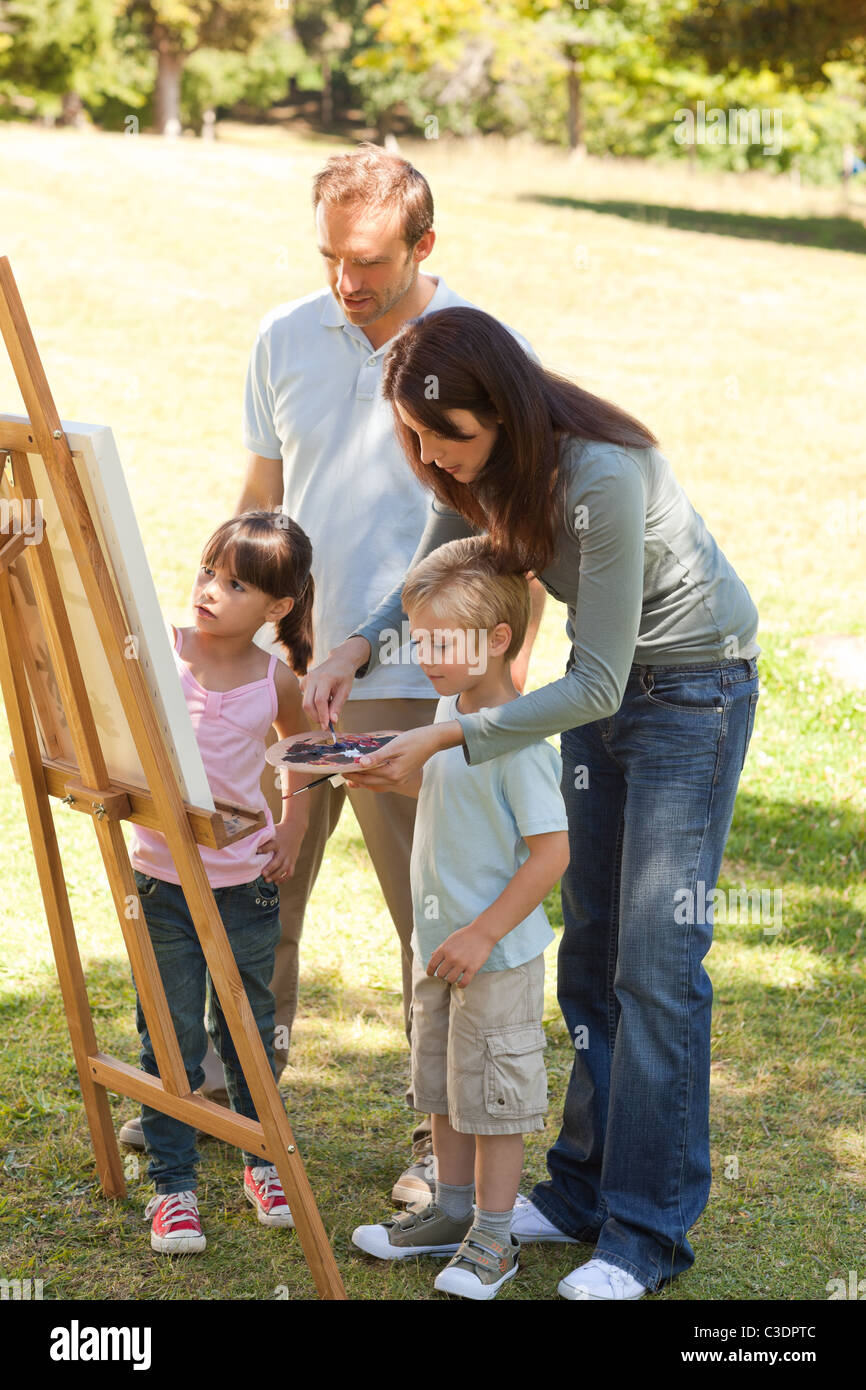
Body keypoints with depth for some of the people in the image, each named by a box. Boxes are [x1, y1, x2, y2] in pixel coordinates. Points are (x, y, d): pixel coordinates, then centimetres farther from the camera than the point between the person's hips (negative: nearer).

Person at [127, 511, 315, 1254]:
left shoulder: (278, 681, -3)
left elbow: (303, 747, 17)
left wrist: (294, 826, 10)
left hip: (246, 881, 2)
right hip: (162, 882, -1)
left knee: (249, 1030, 15)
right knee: (170, 1038, 3)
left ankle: (264, 1162, 33)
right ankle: (172, 1185, 13)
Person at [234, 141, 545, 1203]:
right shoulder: (284, 340, 6)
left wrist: (511, 668, -6)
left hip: (414, 684, -4)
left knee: (436, 915, 1)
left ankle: (450, 1134, 15)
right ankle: (233, 1086, 31)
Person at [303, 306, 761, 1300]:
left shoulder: (603, 479, -33)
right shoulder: (481, 464, -10)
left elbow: (598, 685, -30)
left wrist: (447, 739, -32)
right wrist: (359, 647, -13)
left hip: (695, 686, -8)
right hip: (603, 681, 8)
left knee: (656, 961, -7)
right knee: (590, 947, 10)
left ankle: (647, 1233, 1)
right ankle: (584, 1188, 21)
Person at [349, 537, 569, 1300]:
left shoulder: (519, 740, -23)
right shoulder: (450, 709, 5)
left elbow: (552, 850, -23)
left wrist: (483, 934, -23)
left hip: (499, 953, -9)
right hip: (439, 941, 9)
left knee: (492, 1093, 3)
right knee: (442, 1085, 19)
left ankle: (494, 1236, 15)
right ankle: (453, 1210, 34)